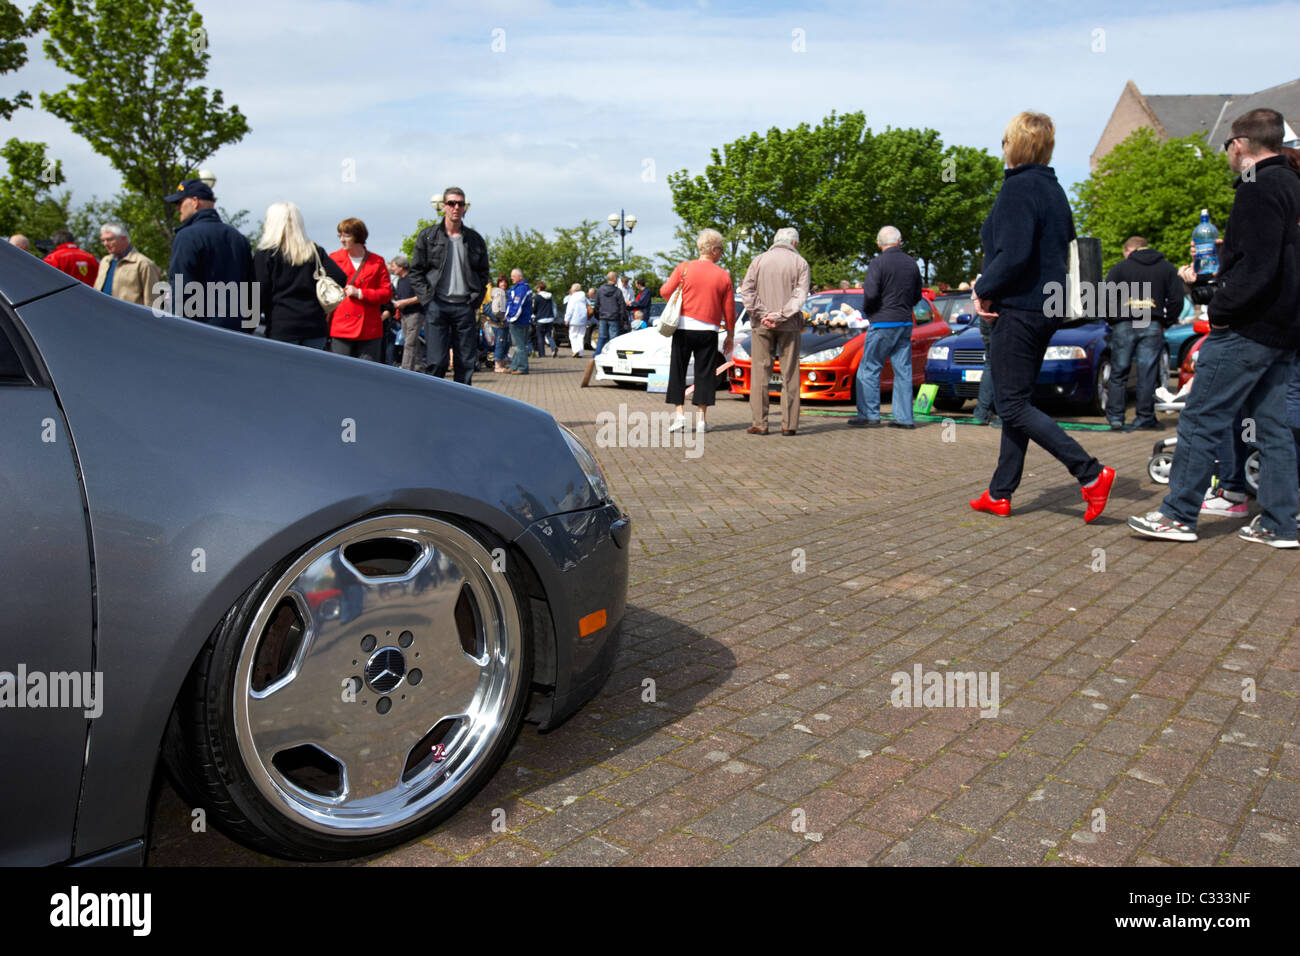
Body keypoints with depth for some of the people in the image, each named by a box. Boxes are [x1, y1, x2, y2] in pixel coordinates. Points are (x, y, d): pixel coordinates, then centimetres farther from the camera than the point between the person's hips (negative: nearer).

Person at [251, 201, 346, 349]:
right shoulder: (316, 251, 9)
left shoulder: (265, 254, -1)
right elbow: (341, 279, -1)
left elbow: (260, 293, -6)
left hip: (281, 328, -3)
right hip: (315, 326, 3)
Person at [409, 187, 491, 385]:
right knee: (437, 361, -8)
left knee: (467, 362, 3)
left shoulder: (475, 239, 12)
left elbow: (483, 273, 17)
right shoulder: (427, 236, 6)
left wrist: (475, 299, 4)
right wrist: (427, 298, -6)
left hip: (465, 307, 2)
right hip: (437, 305, -2)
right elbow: (416, 272, 6)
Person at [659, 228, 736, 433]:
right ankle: (701, 419, 6)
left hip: (684, 326, 0)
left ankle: (680, 414, 2)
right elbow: (729, 310, 3)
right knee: (704, 373, 6)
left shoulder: (684, 268, -2)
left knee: (678, 371, 8)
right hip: (708, 330, 0)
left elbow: (665, 291, -4)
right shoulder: (723, 275, 0)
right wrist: (730, 336, 14)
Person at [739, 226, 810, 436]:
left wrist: (762, 314, -8)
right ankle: (789, 424, 3)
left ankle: (759, 423, 1)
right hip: (789, 325, 0)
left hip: (762, 324, 1)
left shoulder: (759, 260, 5)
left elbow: (746, 290, -4)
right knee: (790, 374, 4)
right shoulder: (800, 263, 2)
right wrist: (780, 315, -11)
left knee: (760, 374, 3)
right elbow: (800, 295, -8)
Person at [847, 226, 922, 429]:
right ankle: (904, 417, 8)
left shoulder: (878, 263, -10)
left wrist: (866, 309, 1)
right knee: (903, 370, 7)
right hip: (905, 323, 6)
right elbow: (917, 295, 16)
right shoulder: (911, 263, 10)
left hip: (883, 323, -6)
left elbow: (871, 293, -18)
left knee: (869, 369, 1)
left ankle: (869, 415, -1)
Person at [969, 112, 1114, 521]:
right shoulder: (1054, 189, 15)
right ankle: (1000, 493, 18)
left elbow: (1014, 254, -25)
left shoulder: (1019, 188, -14)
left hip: (1019, 309, -10)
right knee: (1017, 402, 13)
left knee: (1012, 406, -6)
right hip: (1047, 306, 10)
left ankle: (1091, 473, -12)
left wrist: (984, 289, -10)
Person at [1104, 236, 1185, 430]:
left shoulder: (1120, 267, 6)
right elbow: (1176, 300, 7)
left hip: (1123, 325, -1)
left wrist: (1111, 320, 9)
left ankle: (1115, 417, 3)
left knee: (1118, 373, 5)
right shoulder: (1167, 268, 12)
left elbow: (1105, 298, -2)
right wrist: (1166, 323, 14)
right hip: (1153, 326, 1)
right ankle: (1145, 419, 4)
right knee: (1147, 374, 2)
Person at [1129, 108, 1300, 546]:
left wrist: (1222, 307, -14)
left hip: (1247, 330, -10)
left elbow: (1258, 267, -22)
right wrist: (1205, 283, 24)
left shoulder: (1259, 189, -13)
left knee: (1200, 420, -5)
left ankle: (1178, 515, -1)